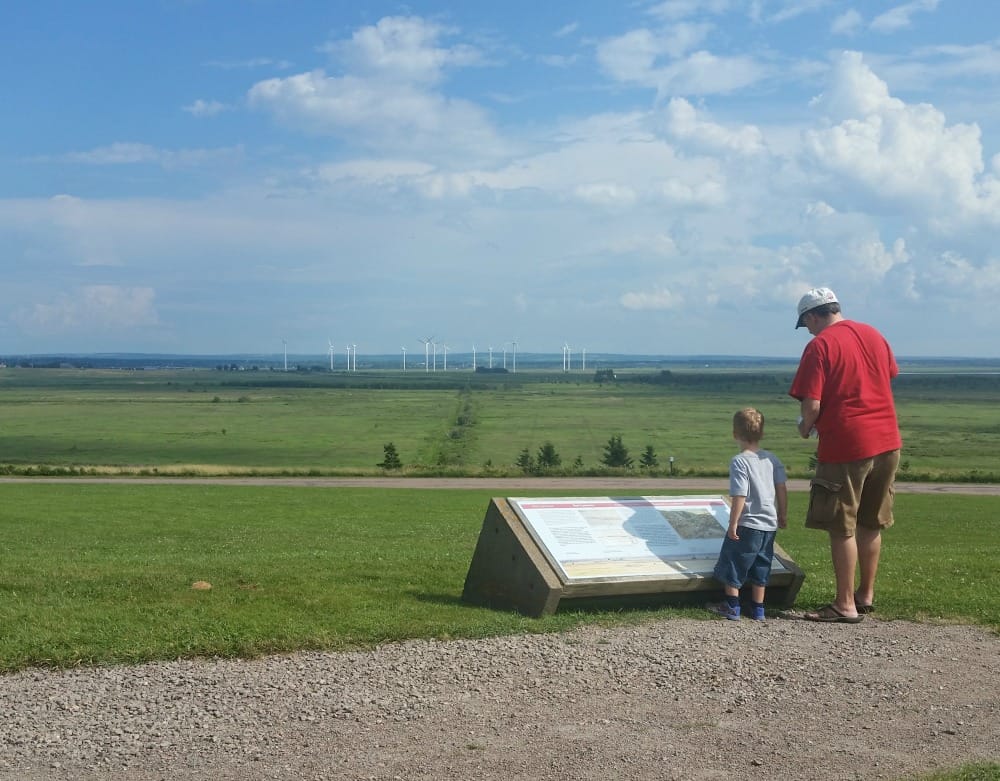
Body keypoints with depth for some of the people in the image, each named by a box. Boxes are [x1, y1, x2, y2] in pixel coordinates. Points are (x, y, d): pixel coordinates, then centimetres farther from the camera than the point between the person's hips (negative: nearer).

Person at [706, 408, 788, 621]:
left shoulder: (739, 461, -16)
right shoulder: (772, 459, 2)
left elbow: (739, 496, -20)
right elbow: (782, 488, 4)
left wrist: (733, 524, -14)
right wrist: (783, 516, 16)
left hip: (747, 524, -6)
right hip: (769, 525, 6)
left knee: (732, 564, 10)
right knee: (760, 568, 17)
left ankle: (732, 607, 15)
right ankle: (758, 610, 21)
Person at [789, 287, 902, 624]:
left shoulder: (820, 345, -12)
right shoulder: (873, 334, 8)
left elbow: (811, 404, -17)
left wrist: (805, 428, 2)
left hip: (845, 446, -7)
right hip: (887, 443, 7)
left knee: (842, 529, 2)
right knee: (871, 524, 17)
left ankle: (845, 605, 6)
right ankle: (866, 594, 25)